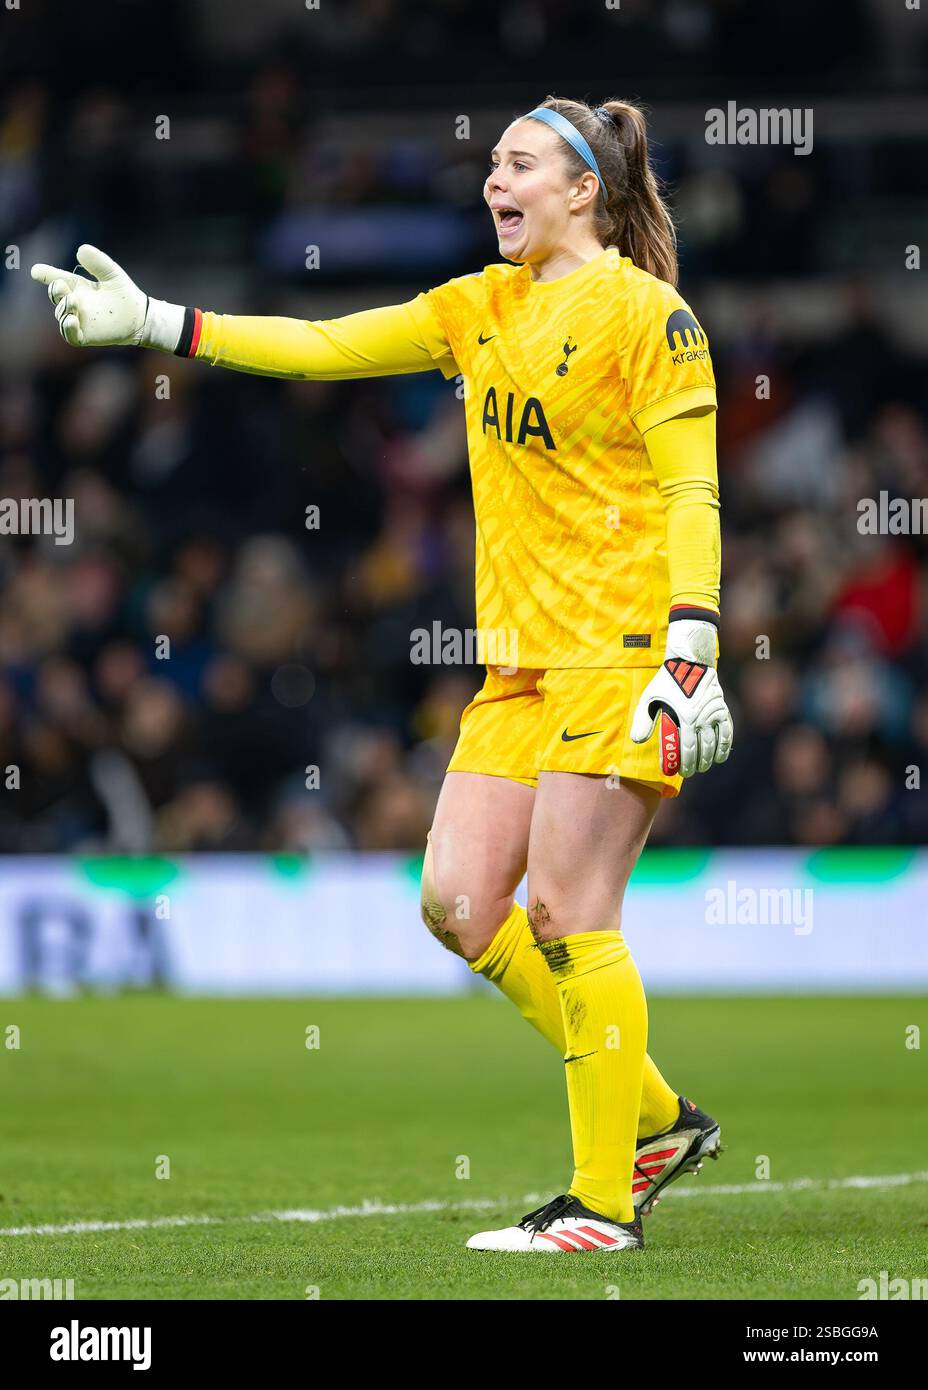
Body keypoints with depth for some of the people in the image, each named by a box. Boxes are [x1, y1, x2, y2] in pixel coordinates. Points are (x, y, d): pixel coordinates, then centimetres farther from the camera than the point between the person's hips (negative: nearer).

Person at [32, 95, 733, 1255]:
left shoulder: (645, 313, -6)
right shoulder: (482, 306, 15)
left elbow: (693, 493, -11)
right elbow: (326, 346, 13)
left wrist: (690, 660, -20)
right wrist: (154, 323, 5)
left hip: (619, 649, -8)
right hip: (520, 656, 8)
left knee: (569, 912, -10)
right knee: (459, 902, 1)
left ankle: (603, 1201, -2)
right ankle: (655, 1120, 14)